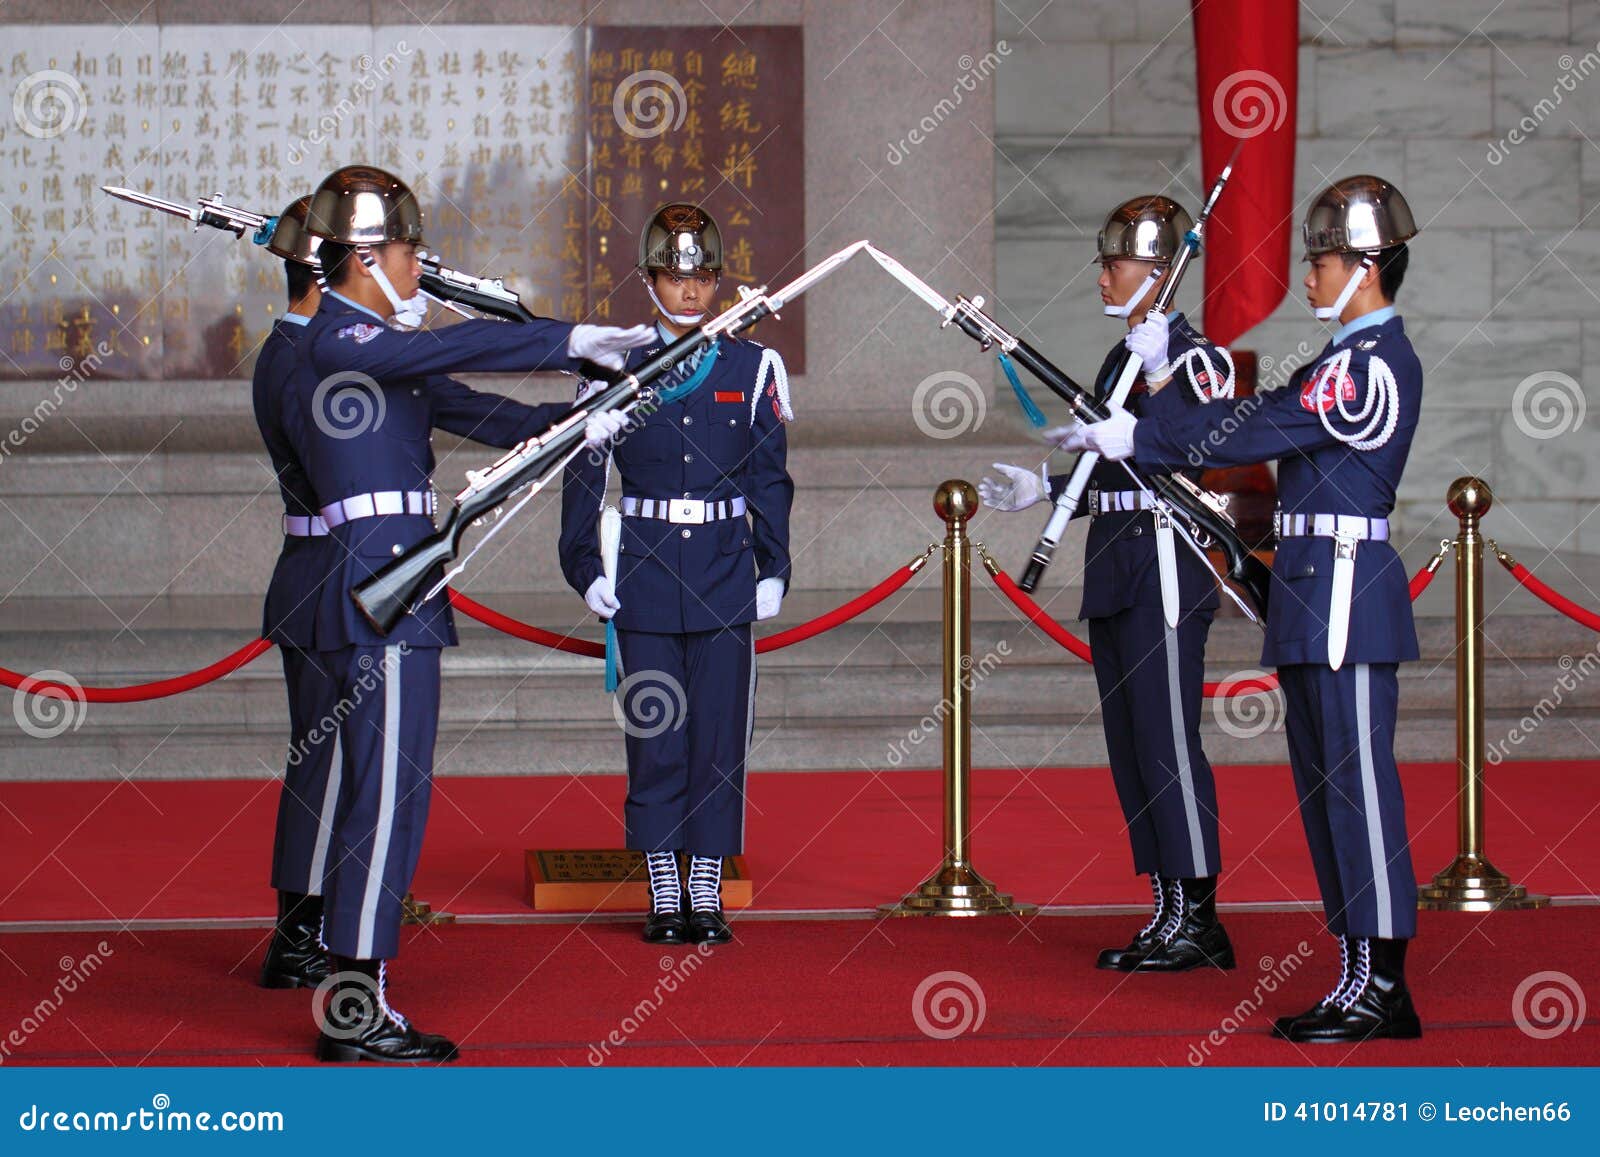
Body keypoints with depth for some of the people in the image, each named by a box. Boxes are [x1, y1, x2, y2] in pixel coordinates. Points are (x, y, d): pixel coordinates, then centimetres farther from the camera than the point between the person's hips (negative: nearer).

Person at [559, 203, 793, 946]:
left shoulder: (750, 369, 4)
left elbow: (771, 479, 8)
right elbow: (583, 473, 4)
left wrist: (773, 570, 4)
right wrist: (585, 568, -2)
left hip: (725, 580, 1)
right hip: (645, 579, -1)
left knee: (720, 737, 2)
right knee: (654, 738, 2)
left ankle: (707, 892, 9)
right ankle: (664, 895, 10)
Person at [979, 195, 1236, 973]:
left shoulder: (1192, 357, -10)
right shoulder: (1121, 359, 17)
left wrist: (1161, 377, -32)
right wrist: (1043, 489, 20)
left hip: (1165, 569, -9)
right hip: (1113, 573, 9)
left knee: (1168, 743, -8)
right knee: (1131, 748, 10)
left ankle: (1198, 921, -2)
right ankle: (1169, 915, 16)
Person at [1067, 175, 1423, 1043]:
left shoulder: (1372, 364, -14)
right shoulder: (1351, 359, 17)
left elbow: (1254, 434, -15)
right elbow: (1259, 417, 16)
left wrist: (1137, 438, -8)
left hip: (1346, 596, -10)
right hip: (1315, 599, 10)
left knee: (1356, 781, -7)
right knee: (1325, 786, 11)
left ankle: (1378, 987, -4)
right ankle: (1367, 980, 15)